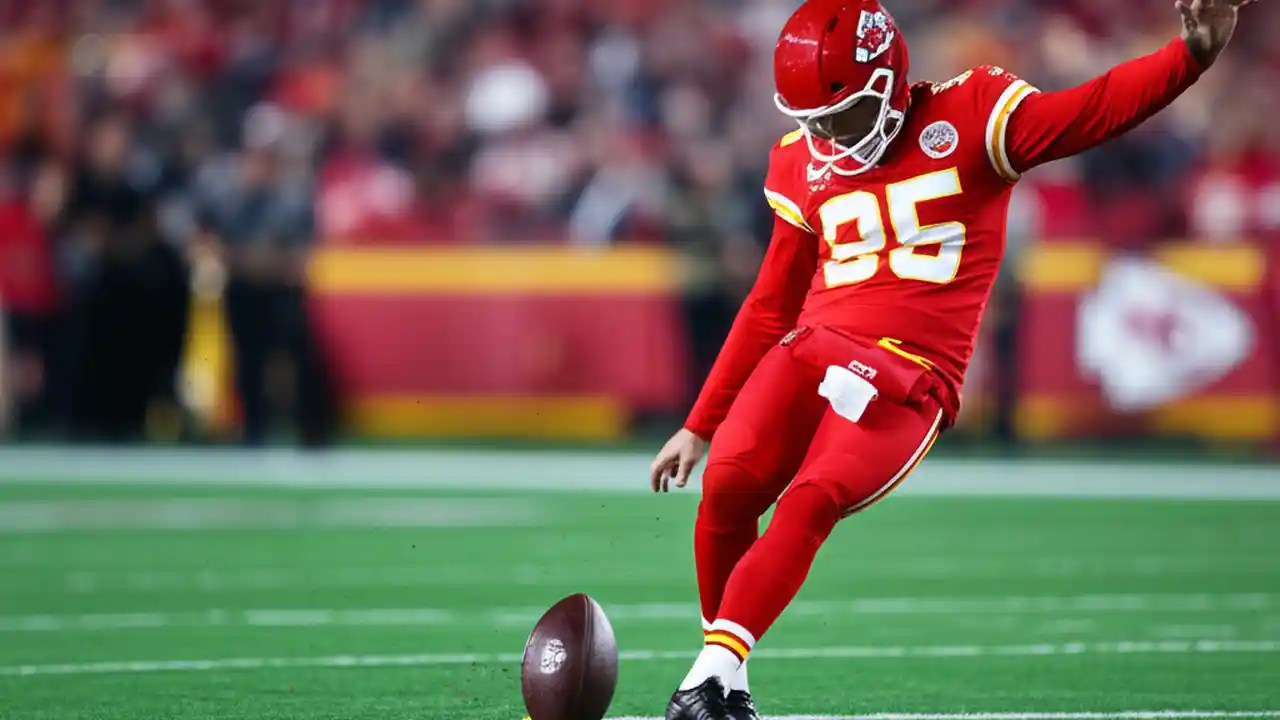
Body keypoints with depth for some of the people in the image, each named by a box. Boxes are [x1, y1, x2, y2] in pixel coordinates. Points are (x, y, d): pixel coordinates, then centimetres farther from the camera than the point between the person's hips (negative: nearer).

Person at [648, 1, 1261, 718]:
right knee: (728, 488, -17)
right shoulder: (806, 169, 14)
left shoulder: (967, 120, 1)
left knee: (808, 505, -24)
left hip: (905, 383, -4)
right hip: (810, 351, 4)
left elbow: (1092, 112, -12)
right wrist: (701, 425, 22)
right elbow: (770, 309, 21)